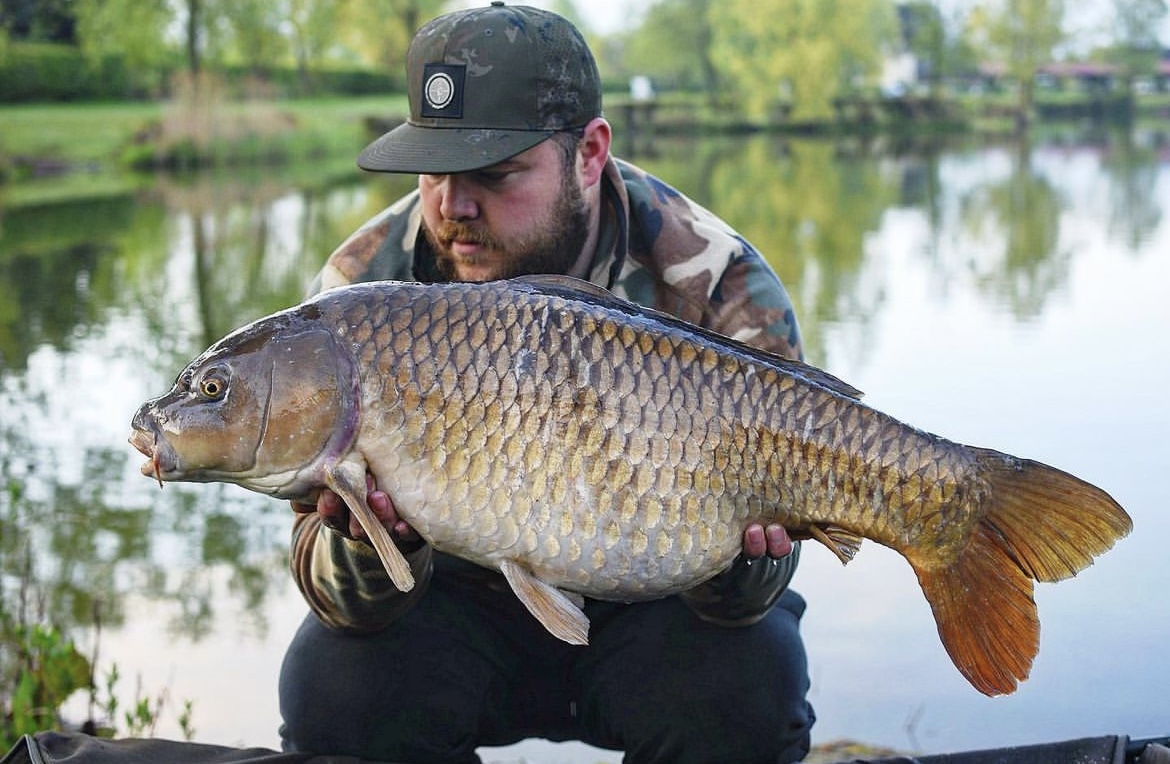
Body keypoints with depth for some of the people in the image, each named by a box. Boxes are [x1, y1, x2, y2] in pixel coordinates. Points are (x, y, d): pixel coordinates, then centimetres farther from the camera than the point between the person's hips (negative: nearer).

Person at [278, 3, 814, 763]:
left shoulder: (720, 290, -20)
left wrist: (737, 565, -40)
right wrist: (366, 547, -40)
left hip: (646, 610, -1)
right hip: (466, 607, 1)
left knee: (746, 686, -30)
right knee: (335, 685, -25)